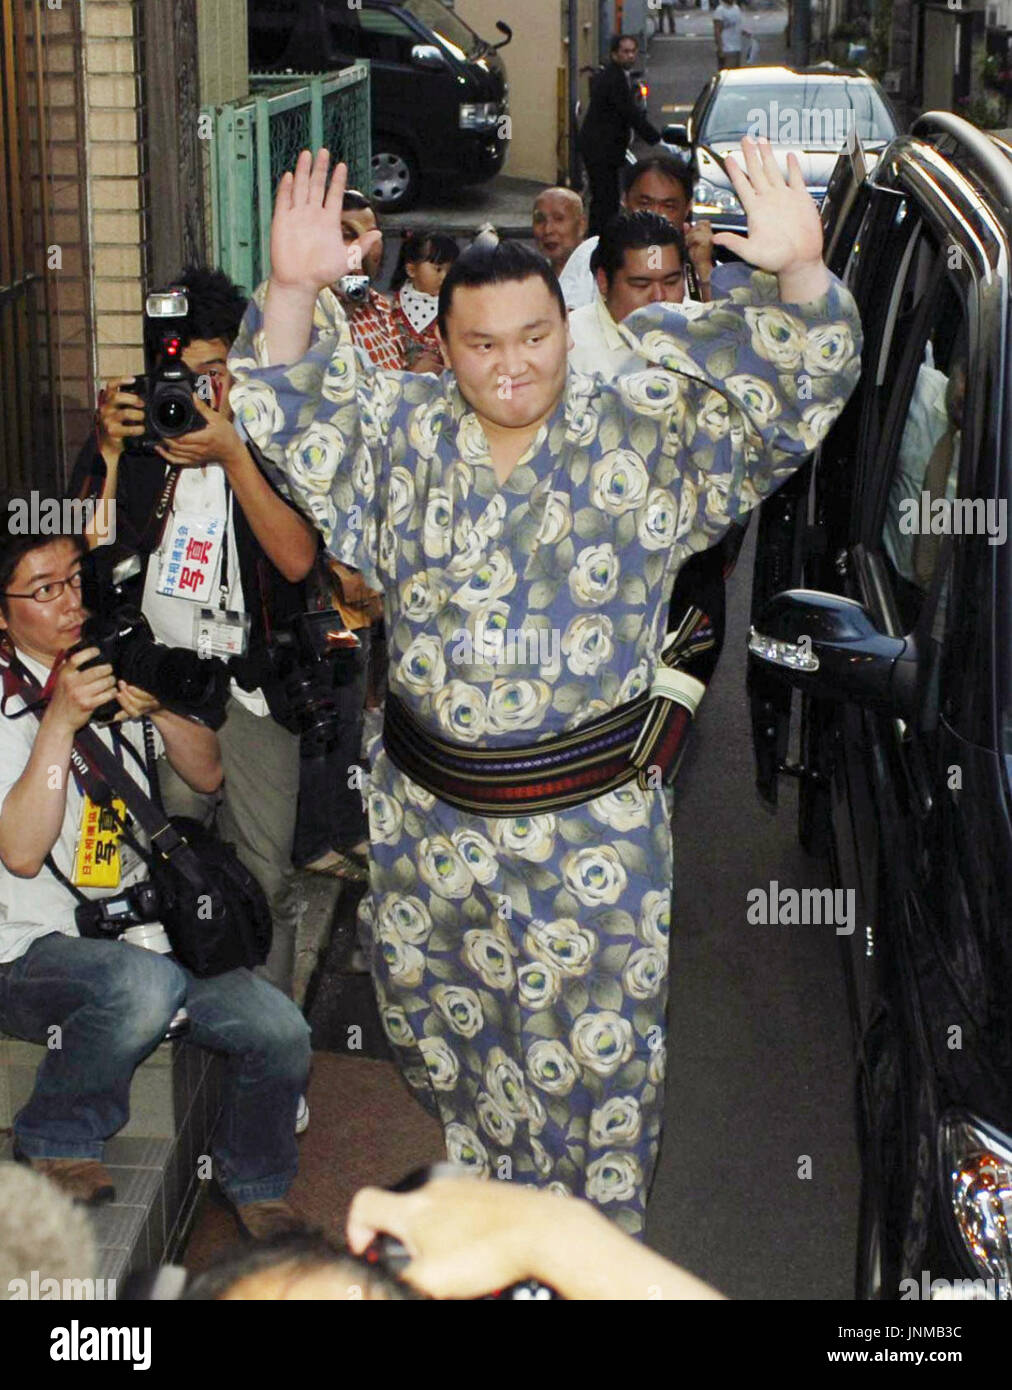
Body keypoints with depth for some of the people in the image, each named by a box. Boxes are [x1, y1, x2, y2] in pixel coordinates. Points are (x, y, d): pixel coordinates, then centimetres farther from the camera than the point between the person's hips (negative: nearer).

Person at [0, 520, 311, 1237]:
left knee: (280, 1031, -13)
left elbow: (208, 774, 11)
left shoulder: (110, 669, 11)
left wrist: (159, 708, -8)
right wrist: (60, 721, -24)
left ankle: (257, 1189, 17)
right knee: (146, 982, -38)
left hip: (136, 927, 6)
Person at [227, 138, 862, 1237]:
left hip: (592, 820, -3)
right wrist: (294, 289, -22)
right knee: (441, 1024, 21)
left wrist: (799, 276, -34)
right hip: (429, 812, 3)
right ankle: (477, 1186, 48)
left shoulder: (644, 436, -7)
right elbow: (288, 409, -3)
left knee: (593, 1052, 9)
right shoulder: (404, 435, 1)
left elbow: (793, 396, -13)